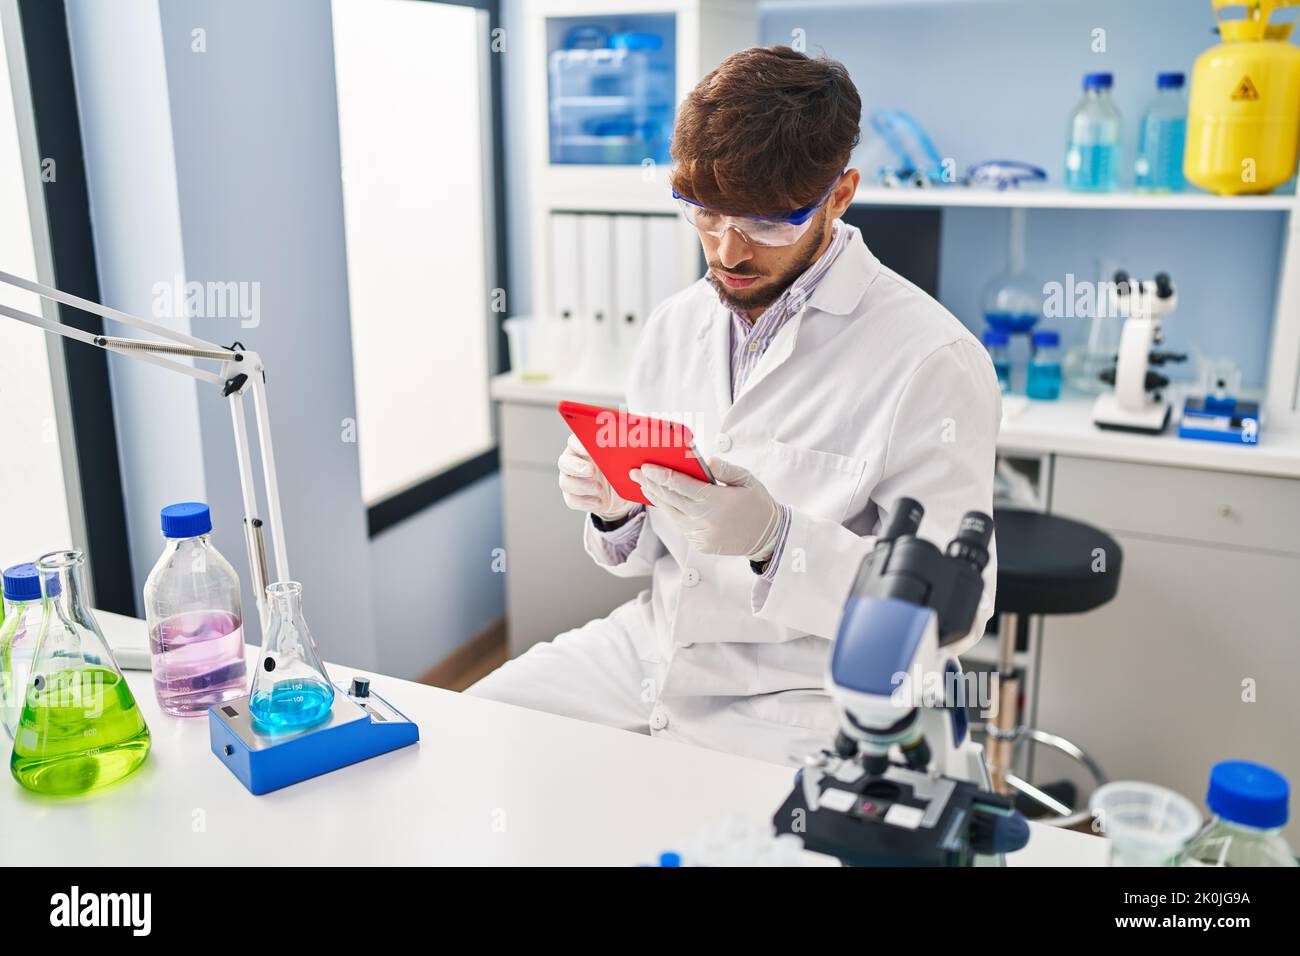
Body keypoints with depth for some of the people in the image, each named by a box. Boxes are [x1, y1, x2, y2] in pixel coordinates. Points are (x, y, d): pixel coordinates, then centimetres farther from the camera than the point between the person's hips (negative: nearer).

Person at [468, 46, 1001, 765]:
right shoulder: (676, 323, 6)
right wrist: (614, 508, -11)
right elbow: (645, 551, 13)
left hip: (799, 695, -6)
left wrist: (775, 538, -29)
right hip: (649, 645, 6)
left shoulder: (933, 362, -16)